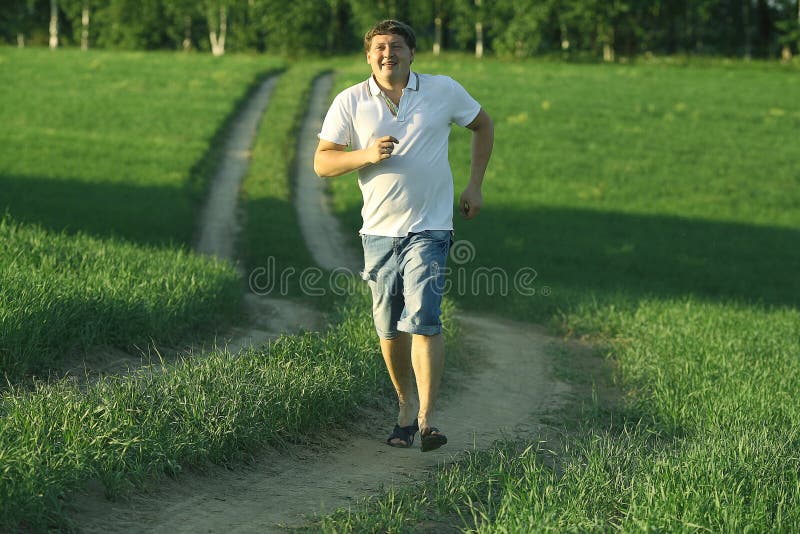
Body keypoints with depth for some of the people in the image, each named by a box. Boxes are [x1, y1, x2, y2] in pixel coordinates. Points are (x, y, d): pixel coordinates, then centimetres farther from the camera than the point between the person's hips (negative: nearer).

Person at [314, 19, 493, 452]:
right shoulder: (350, 102, 0)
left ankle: (426, 419, -16)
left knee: (423, 320, -16)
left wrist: (474, 186, 11)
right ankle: (405, 405, 28)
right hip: (379, 231, 2)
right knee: (389, 329, 8)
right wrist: (366, 155, -18)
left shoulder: (443, 91, 0)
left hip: (429, 227, -2)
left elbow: (483, 125, 17)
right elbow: (322, 163, 0)